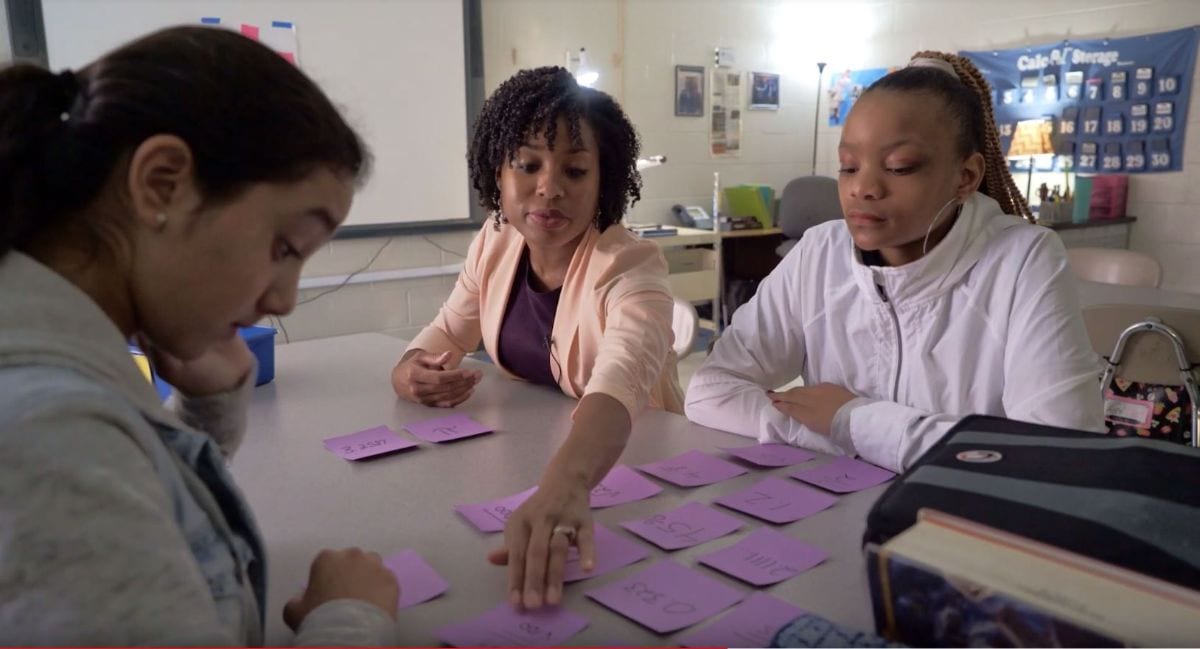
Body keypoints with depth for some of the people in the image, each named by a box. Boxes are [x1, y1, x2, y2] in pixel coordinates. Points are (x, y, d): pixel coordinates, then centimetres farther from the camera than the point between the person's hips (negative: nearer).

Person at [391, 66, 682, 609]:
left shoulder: (630, 267, -24)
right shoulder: (496, 242, -5)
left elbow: (620, 382, -43)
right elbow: (446, 331, 6)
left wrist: (566, 483, -62)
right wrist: (411, 372, -17)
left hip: (632, 467, -5)